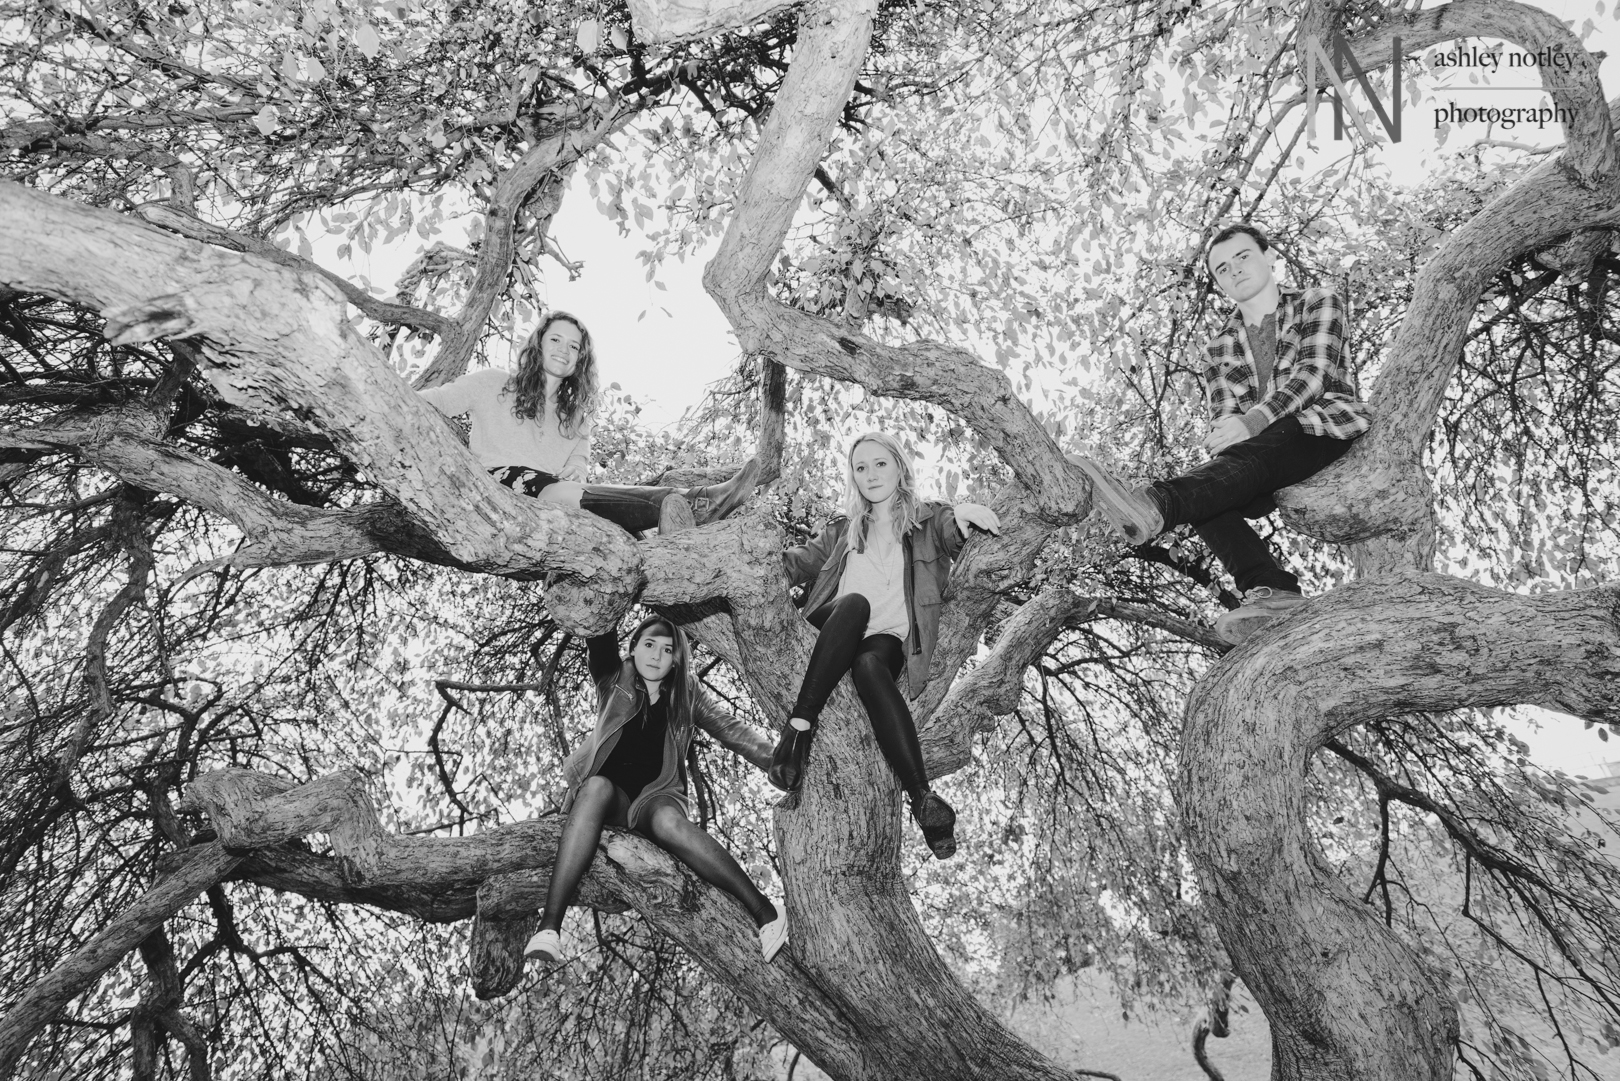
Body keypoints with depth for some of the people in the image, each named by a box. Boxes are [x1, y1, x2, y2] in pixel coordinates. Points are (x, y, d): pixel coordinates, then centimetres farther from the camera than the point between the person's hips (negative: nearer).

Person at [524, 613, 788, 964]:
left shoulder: (685, 693, 10)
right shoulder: (616, 679, 8)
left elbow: (730, 729, 4)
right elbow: (600, 643, -10)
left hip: (656, 796, 0)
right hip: (608, 795, 0)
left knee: (668, 821, -37)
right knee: (597, 787, -37)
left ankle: (765, 912, -37)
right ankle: (549, 926, -46)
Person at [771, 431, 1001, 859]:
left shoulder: (927, 521, 19)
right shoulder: (844, 530, 28)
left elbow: (957, 530, 1)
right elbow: (802, 562, 16)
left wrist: (966, 512, -23)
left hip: (891, 637, -2)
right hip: (836, 632, 2)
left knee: (869, 666, -37)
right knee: (855, 602, -33)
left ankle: (921, 797, -48)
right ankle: (800, 727, -43)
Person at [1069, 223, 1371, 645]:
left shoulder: (1318, 304, 12)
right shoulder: (1218, 350, 23)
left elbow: (1313, 373, -7)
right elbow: (1223, 421, 10)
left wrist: (1253, 422, -24)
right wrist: (1225, 436, -18)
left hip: (1329, 427, -5)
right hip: (1262, 458, 5)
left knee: (1246, 458, -37)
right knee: (1207, 498, -27)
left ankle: (1153, 506, -64)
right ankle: (1272, 591, -46)